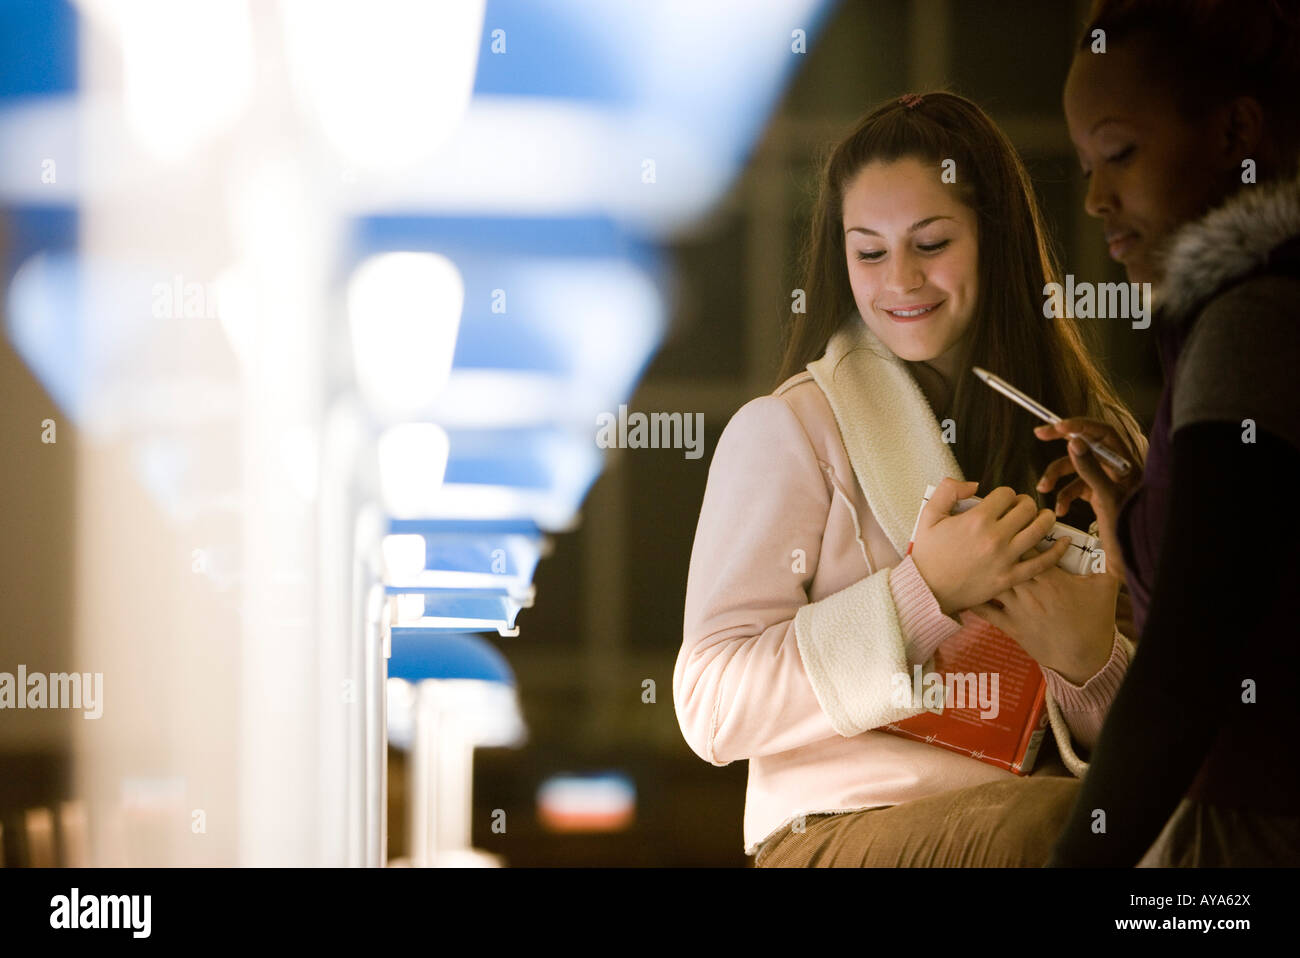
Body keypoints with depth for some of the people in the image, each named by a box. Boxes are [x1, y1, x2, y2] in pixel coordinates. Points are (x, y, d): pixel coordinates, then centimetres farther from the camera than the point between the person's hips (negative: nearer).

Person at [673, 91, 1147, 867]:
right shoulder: (784, 431, 2)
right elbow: (712, 712, -6)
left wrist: (1092, 664, -11)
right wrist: (925, 592, -14)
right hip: (843, 828, -4)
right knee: (1065, 819, -35)